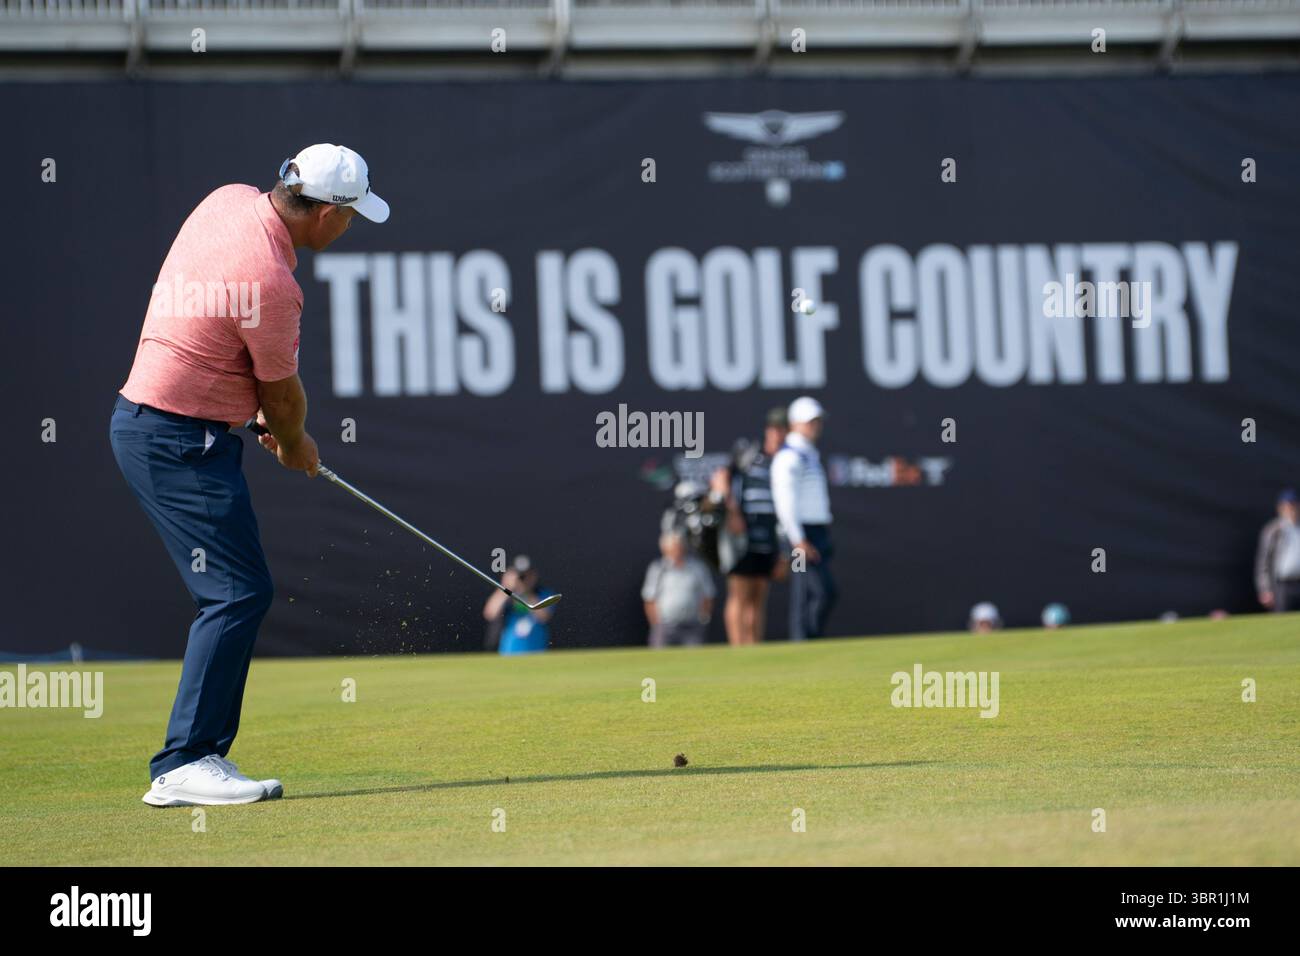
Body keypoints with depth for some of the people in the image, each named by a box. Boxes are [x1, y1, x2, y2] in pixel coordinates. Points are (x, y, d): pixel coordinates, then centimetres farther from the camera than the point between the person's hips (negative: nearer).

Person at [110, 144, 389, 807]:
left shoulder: (230, 200, 5)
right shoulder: (271, 281, -23)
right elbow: (282, 394, -6)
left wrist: (273, 418, 20)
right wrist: (296, 445, 15)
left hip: (144, 422, 10)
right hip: (179, 443, -10)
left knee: (236, 594, 10)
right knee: (239, 592, -13)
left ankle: (201, 755, 9)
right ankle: (184, 765, -15)